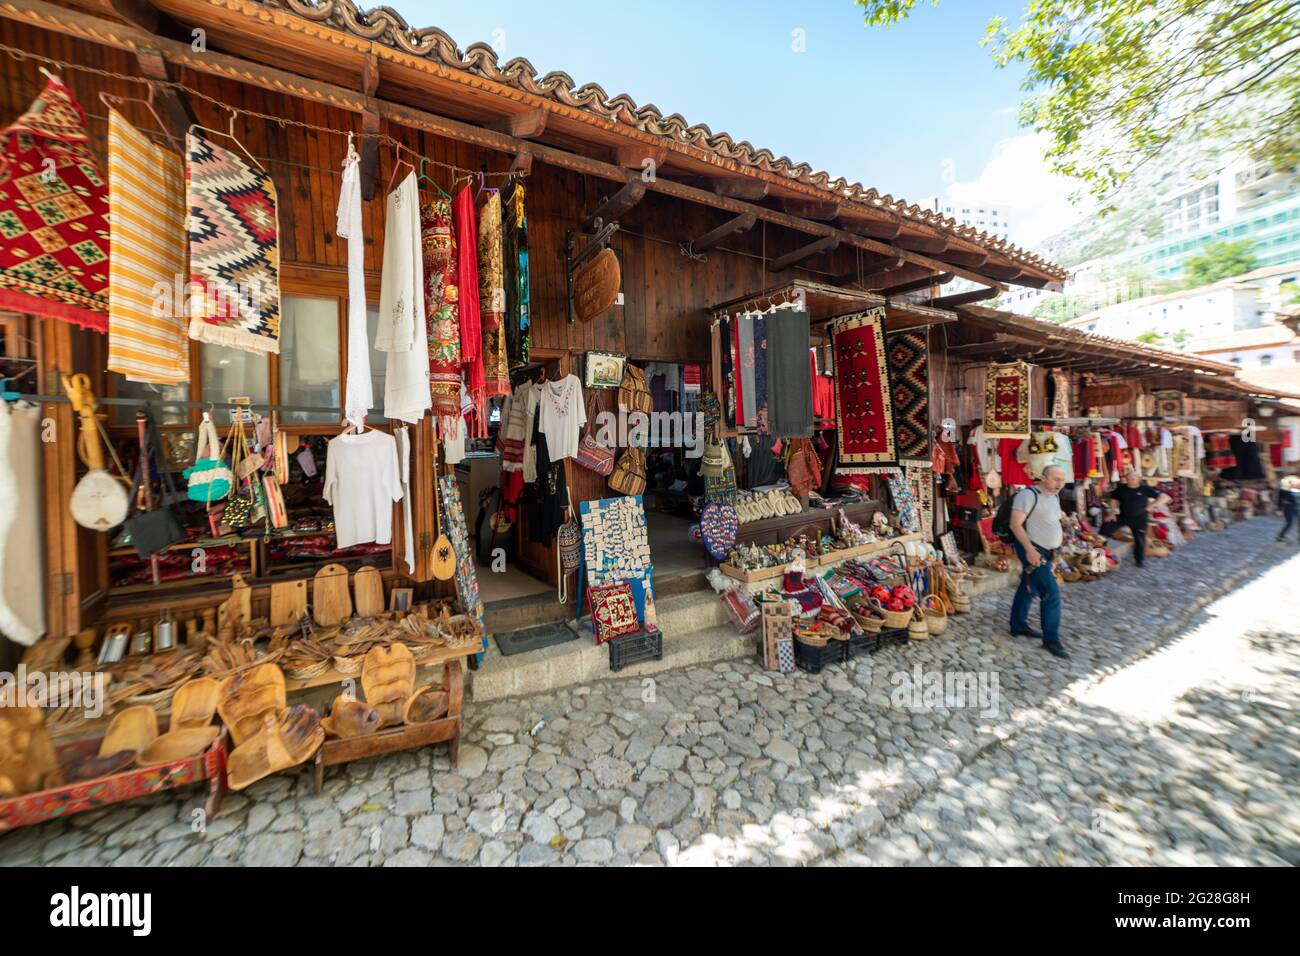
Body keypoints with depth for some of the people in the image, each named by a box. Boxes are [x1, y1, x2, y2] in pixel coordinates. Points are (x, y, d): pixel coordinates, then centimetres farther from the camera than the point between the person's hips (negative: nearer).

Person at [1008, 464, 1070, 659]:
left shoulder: (1055, 497, 12)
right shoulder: (1028, 495, -16)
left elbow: (1051, 525, 22)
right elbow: (1015, 524, -21)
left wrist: (1053, 552, 19)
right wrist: (1030, 549, -27)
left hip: (1045, 551, 9)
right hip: (1032, 550, -9)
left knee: (1029, 589, 17)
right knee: (1051, 593, -10)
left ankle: (1018, 625, 29)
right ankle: (1051, 640, 0)